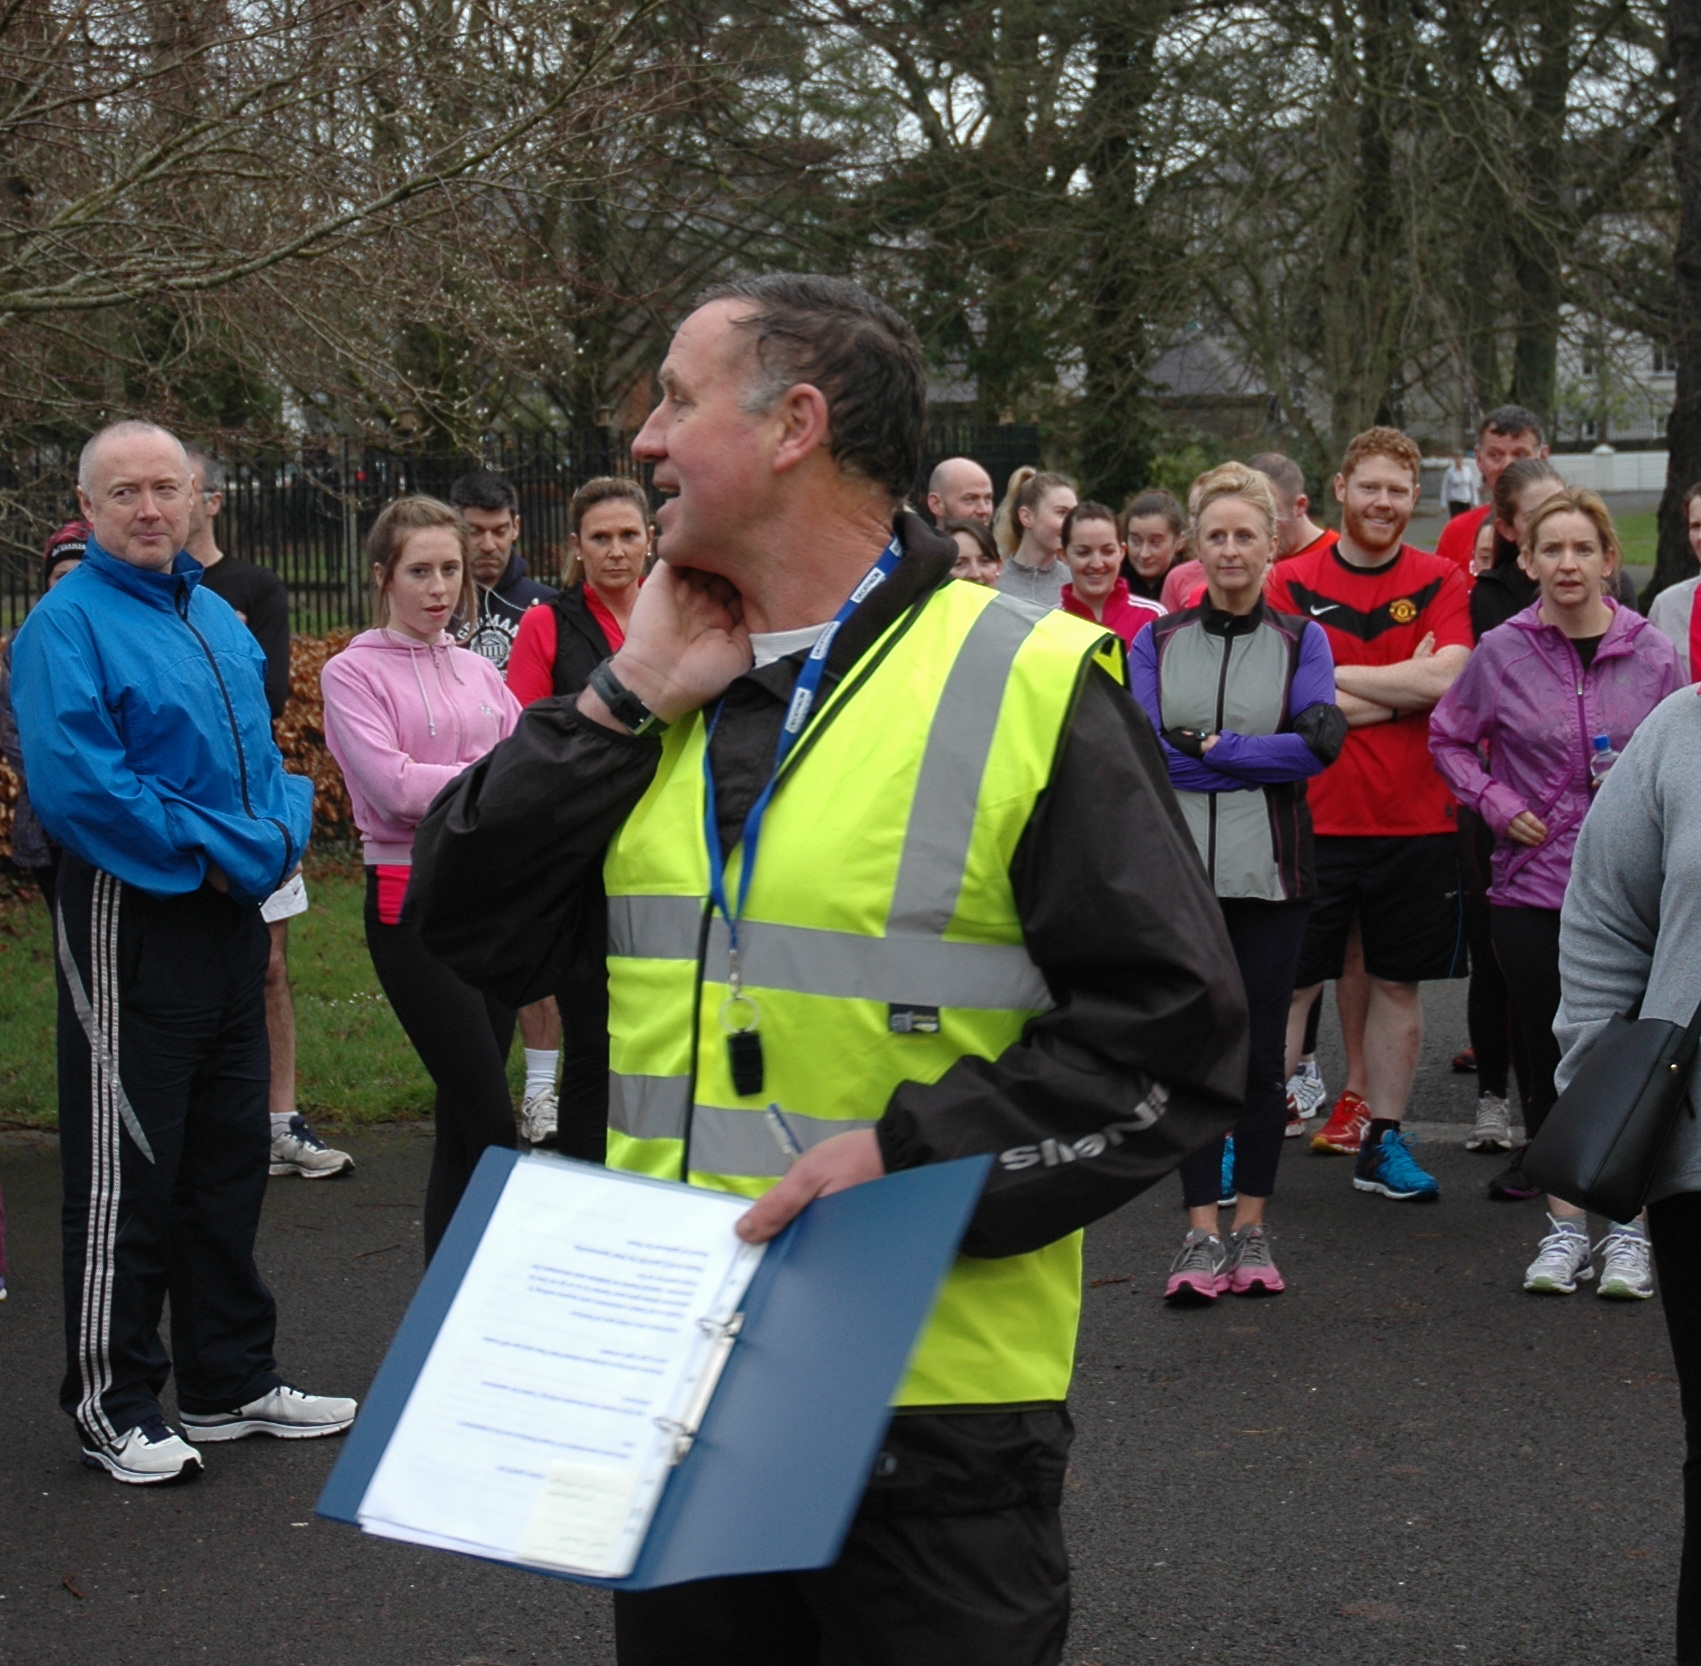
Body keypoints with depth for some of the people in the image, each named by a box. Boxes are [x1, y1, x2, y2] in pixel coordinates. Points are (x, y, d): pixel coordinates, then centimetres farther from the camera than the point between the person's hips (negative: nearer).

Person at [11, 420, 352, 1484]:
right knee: (127, 1171, -1)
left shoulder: (216, 618, 14)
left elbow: (263, 752, 18)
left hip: (233, 915, 8)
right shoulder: (68, 623, -11)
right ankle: (112, 1405, 9)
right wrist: (214, 854, -18)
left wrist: (279, 833, -3)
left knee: (229, 1158, 14)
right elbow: (76, 786, -21)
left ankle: (230, 1382, 25)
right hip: (132, 920, -8)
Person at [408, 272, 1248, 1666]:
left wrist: (913, 1155, -21)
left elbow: (1176, 1032, -12)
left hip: (932, 1416, -6)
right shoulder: (668, 688, 10)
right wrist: (623, 705, -6)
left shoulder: (1028, 685, -10)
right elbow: (472, 933, 4)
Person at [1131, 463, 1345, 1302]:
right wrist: (1263, 758, -9)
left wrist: (1206, 746, -10)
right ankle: (1201, 1233, 7)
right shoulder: (1158, 641, 7)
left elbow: (1319, 745, -9)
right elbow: (1142, 751, -6)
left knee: (1261, 1052, 5)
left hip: (1270, 873, 0)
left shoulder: (1302, 641, 6)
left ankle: (1251, 1229, 15)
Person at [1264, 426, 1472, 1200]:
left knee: (1397, 984, 10)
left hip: (1416, 822, 2)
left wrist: (1334, 674, -11)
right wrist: (1402, 691, -10)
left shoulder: (1440, 583, 4)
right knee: (1288, 983, 2)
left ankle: (1382, 1142, 21)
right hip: (1313, 819, -2)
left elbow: (1447, 678, -13)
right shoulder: (1291, 581, 0)